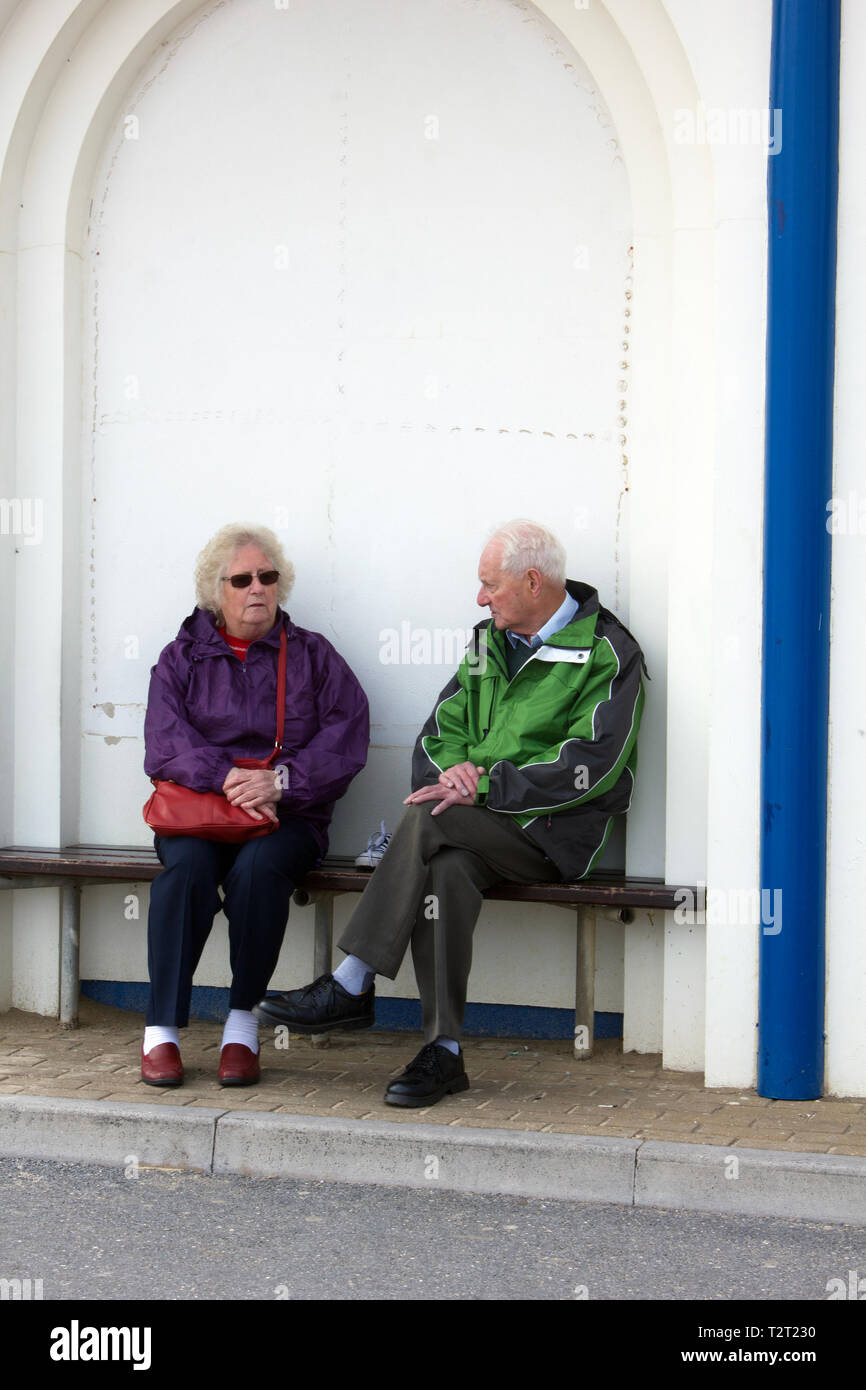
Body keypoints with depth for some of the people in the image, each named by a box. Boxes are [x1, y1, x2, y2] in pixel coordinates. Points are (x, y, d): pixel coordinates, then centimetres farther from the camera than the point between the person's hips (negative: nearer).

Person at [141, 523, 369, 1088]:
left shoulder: (312, 655, 13)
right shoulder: (182, 657, 15)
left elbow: (345, 740, -1)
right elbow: (166, 744, -1)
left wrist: (280, 780, -16)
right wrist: (229, 779, -18)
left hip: (287, 815, -1)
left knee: (259, 866, -34)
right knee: (187, 863, -32)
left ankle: (243, 1029, -24)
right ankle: (162, 1030, -27)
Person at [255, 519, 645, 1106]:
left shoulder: (606, 654, -4)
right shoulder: (490, 641, 19)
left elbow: (589, 767, -15)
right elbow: (441, 732, 18)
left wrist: (482, 787, -18)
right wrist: (454, 767, -8)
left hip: (553, 832, -5)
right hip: (479, 825, 5)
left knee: (429, 821, -30)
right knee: (447, 870, -31)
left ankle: (351, 987, -24)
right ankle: (443, 1052, -29)